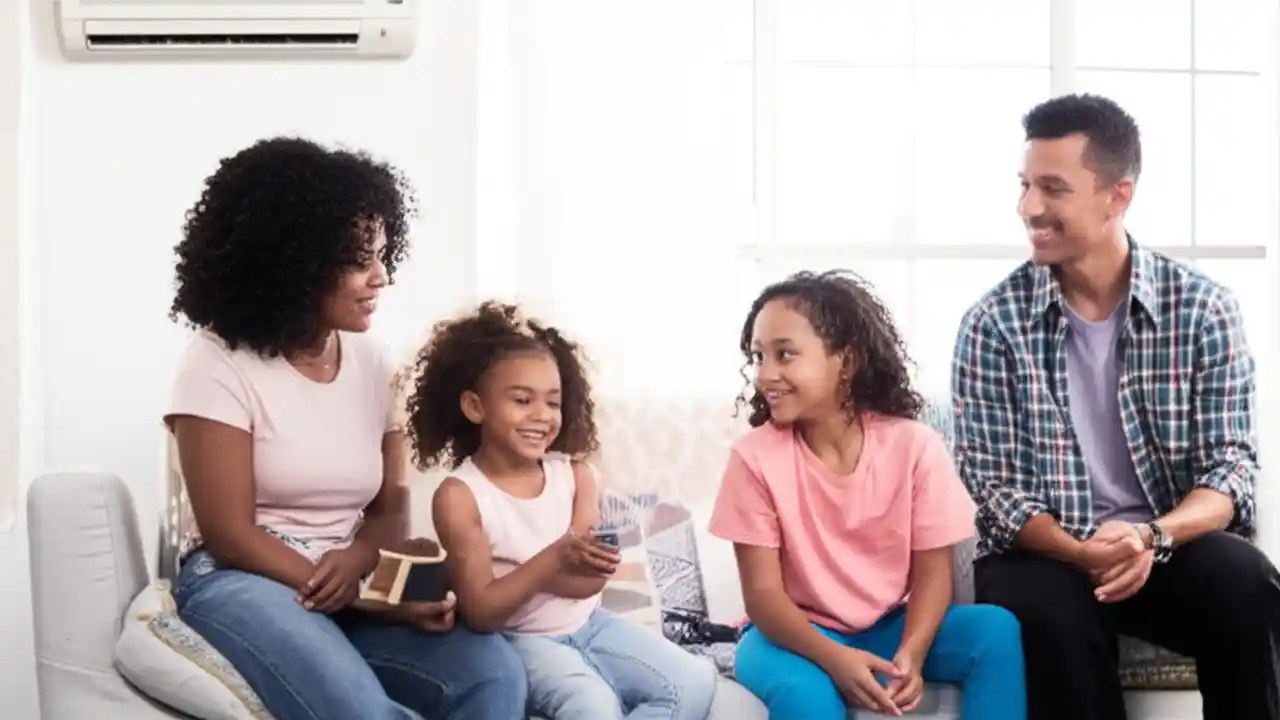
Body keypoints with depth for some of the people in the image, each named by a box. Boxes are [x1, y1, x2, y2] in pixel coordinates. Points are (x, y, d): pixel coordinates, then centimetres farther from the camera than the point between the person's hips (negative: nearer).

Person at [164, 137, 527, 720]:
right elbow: (230, 536, -13)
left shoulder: (372, 363, 8)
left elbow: (388, 507, 10)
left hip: (348, 579, 6)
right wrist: (369, 601, -20)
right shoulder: (220, 364, -10)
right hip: (240, 582, -5)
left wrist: (354, 561, -16)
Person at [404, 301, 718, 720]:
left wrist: (514, 568, -20)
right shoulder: (460, 496, -13)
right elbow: (481, 613, -18)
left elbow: (588, 581, -8)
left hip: (589, 626, 6)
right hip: (517, 640, -5)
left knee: (694, 682, -11)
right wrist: (555, 559, -29)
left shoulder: (575, 474, 0)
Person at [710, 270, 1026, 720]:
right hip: (799, 635, -2)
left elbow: (932, 573, -7)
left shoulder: (913, 445, -9)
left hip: (889, 628, 2)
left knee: (995, 629, -23)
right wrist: (835, 659, -31)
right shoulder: (755, 456, -11)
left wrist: (910, 655, -27)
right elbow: (763, 593, -13)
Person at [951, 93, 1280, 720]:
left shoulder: (1204, 309, -1)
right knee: (1045, 608, -34)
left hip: (1172, 546, 1)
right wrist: (1080, 552, -24)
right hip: (1045, 553, -1)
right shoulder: (993, 323, -3)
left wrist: (1151, 537, -25)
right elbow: (992, 483, -5)